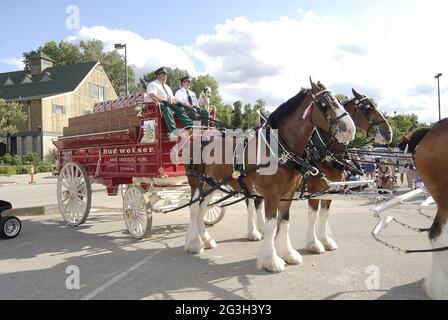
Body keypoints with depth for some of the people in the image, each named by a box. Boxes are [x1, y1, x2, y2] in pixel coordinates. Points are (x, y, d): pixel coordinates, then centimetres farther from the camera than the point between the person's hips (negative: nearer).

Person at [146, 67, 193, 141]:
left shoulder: (167, 86, 31)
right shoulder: (152, 84, 7)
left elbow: (173, 98, 25)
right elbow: (153, 96, -13)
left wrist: (173, 101, 0)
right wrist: (164, 101, -24)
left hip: (170, 105, 8)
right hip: (159, 105, -8)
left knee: (180, 108, -21)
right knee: (166, 108, -40)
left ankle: (190, 126, -38)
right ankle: (173, 131, -58)